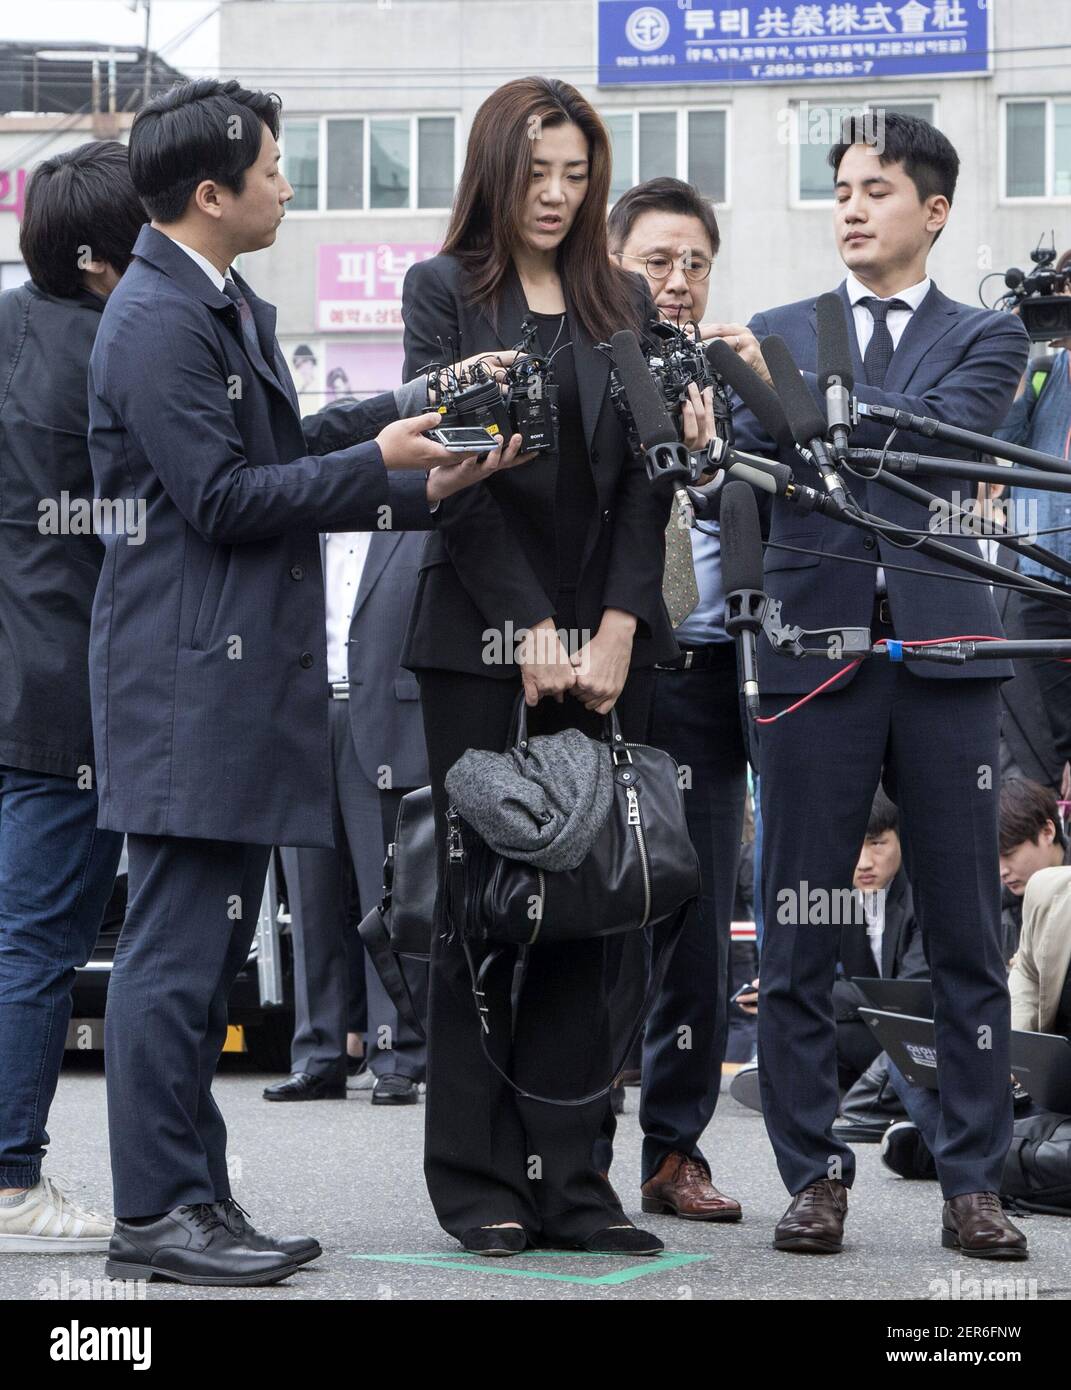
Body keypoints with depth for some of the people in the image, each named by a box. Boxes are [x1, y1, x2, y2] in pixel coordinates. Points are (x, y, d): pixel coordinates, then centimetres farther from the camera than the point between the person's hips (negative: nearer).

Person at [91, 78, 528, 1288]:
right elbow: (220, 496, -18)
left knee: (208, 948, 13)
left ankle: (194, 1198, 19)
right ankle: (155, 1216, -4)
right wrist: (379, 463, -13)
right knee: (175, 951, -7)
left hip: (238, 676, 11)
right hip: (189, 677, -11)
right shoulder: (157, 319, -14)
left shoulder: (227, 309, 18)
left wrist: (413, 417, 11)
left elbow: (277, 451, 19)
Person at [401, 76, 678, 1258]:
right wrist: (532, 630, -13)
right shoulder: (444, 291, 3)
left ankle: (569, 1180, 4)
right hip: (481, 639, -3)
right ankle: (479, 1187, 4)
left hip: (604, 641, 4)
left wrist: (616, 628, -6)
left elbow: (643, 477, 7)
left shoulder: (623, 304, 14)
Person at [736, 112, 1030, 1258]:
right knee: (797, 939, 0)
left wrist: (789, 397, -20)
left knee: (965, 937, 2)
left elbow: (938, 439, -10)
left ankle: (972, 1183, 8)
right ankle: (814, 1176, 8)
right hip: (815, 650, 1)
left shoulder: (985, 339, 10)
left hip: (942, 650, 0)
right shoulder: (779, 335, 14)